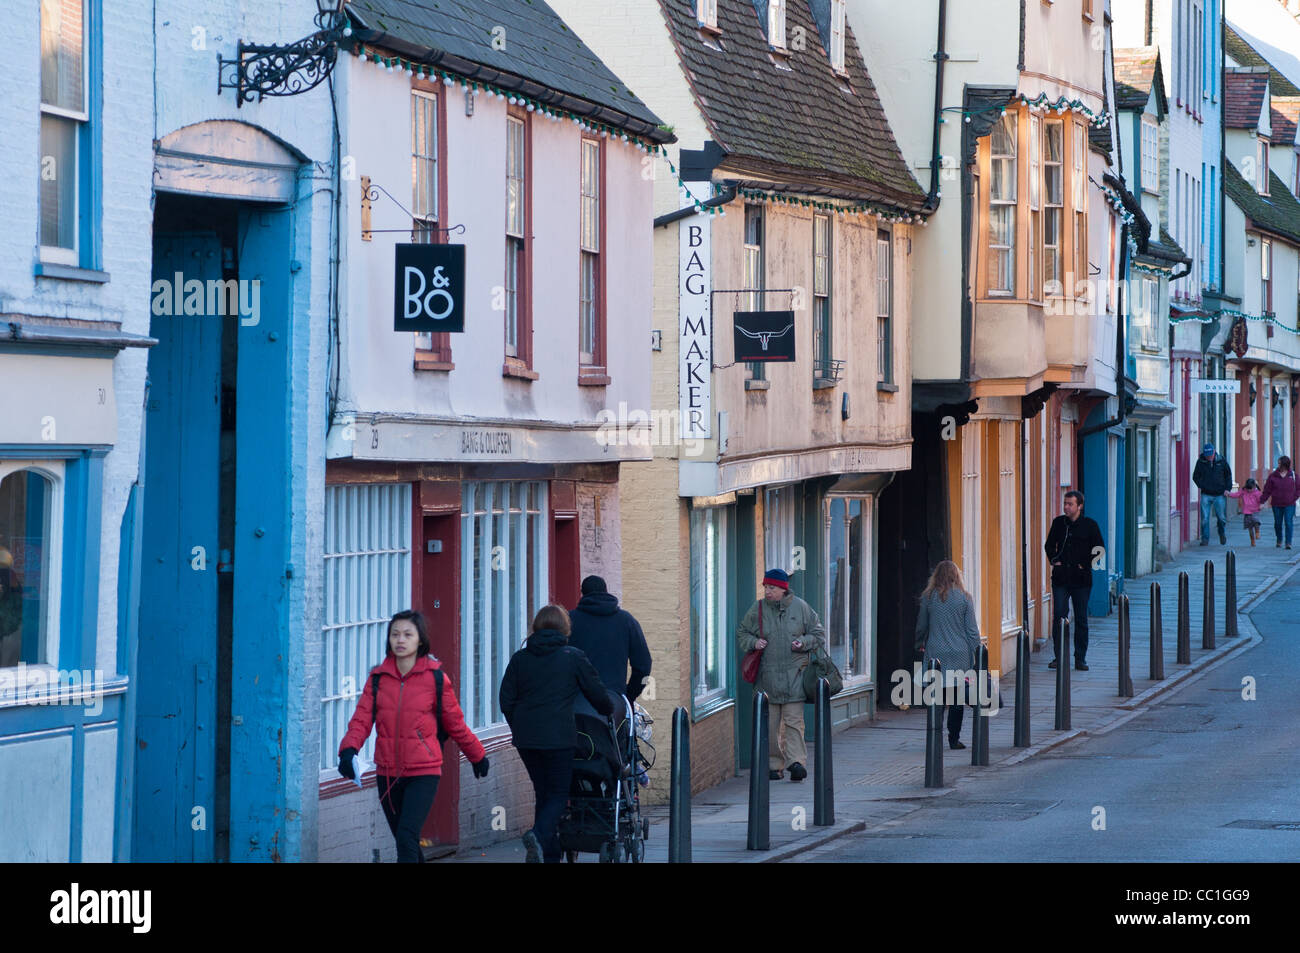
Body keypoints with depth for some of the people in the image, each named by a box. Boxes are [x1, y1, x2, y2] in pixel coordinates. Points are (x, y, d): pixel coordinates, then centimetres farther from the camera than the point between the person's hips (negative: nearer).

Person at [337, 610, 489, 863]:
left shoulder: (435, 678, -4)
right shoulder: (378, 677, 4)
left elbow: (455, 723, 7)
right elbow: (362, 719, -4)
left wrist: (478, 756, 18)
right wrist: (349, 749, -23)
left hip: (423, 772, -4)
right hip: (387, 773, 4)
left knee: (407, 836, -18)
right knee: (403, 841, 13)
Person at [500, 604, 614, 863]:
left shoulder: (519, 658, 8)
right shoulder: (574, 657, -1)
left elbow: (506, 700, 9)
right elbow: (598, 695, 4)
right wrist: (612, 711, 24)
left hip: (525, 738, 4)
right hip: (559, 736, -4)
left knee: (544, 793, 14)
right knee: (558, 794, 2)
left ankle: (551, 855, 12)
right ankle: (538, 835, -25)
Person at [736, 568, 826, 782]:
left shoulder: (800, 607, 4)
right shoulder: (757, 609, 6)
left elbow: (817, 634, 12)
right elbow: (742, 634, 16)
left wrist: (802, 642, -7)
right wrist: (753, 642, -5)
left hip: (794, 674, -1)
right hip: (767, 674, 1)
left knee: (794, 720, -9)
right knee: (770, 724, 2)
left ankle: (796, 761, -14)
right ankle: (774, 765, 8)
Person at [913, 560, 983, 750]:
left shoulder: (929, 597, 0)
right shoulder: (964, 598, -1)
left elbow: (921, 626, 8)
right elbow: (972, 629, -1)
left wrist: (920, 646, 25)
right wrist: (976, 654, 4)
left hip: (935, 652, 0)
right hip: (960, 654, 0)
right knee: (957, 697, 7)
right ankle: (954, 738, 5)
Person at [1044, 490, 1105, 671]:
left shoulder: (1090, 525, 0)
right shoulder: (1058, 523, 8)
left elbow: (1099, 549, 3)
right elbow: (1049, 544, 20)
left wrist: (1085, 565, -4)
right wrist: (1054, 560, 5)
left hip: (1081, 579, -2)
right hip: (1060, 578, 2)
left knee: (1081, 620, 3)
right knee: (1058, 616, -5)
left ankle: (1080, 659, 10)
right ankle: (1058, 656, 1)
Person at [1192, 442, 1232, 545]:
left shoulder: (1221, 461, 3)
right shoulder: (1200, 462, 1)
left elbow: (1228, 475, 13)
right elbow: (1195, 476, 10)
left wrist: (1227, 488, 2)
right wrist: (1200, 485, -7)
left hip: (1219, 494, 0)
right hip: (1206, 494, 0)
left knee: (1222, 517, 5)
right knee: (1204, 518, -6)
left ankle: (1222, 533, 33)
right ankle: (1205, 539, 2)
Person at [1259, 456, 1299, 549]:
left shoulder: (1293, 475, 2)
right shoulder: (1273, 476, 2)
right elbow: (1267, 490, 2)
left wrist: (1294, 497, -5)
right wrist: (1262, 501, -4)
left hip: (1289, 504, -1)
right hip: (1276, 504, 1)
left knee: (1288, 523, -10)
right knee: (1278, 523, 9)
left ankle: (1288, 543, -8)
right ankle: (1279, 540, 30)